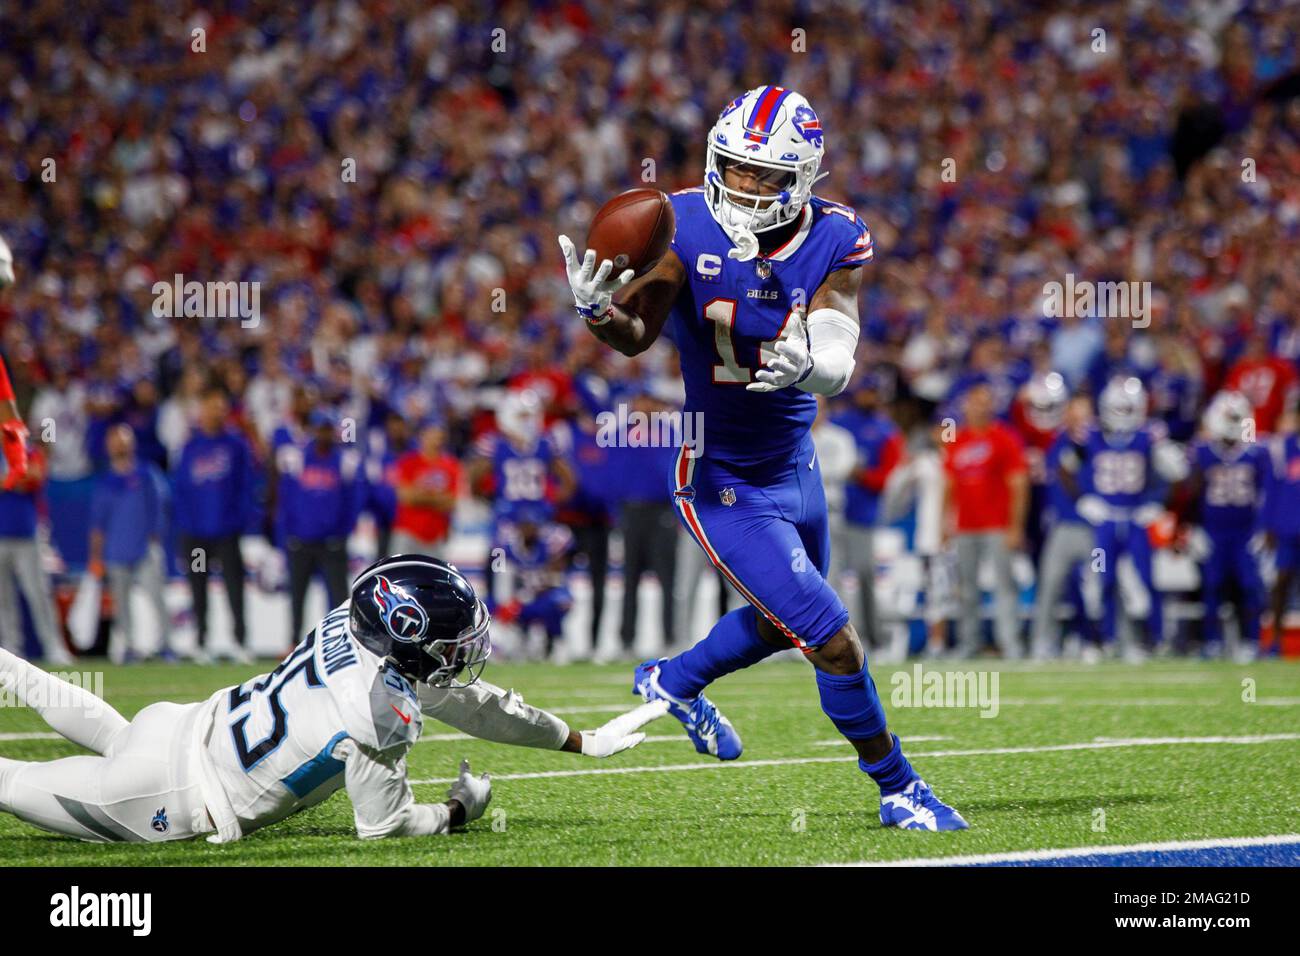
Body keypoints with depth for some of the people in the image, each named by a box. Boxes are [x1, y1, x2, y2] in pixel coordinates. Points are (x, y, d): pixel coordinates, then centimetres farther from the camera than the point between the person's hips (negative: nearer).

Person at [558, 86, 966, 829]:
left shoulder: (835, 241, -11)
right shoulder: (687, 228, -19)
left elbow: (838, 361, -22)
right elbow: (637, 335, -27)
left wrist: (807, 365, -45)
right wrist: (598, 310, -49)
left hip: (794, 462, 5)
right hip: (727, 486, -5)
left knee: (782, 621, 29)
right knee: (837, 645, -6)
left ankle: (674, 682, 56)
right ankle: (898, 788, 16)